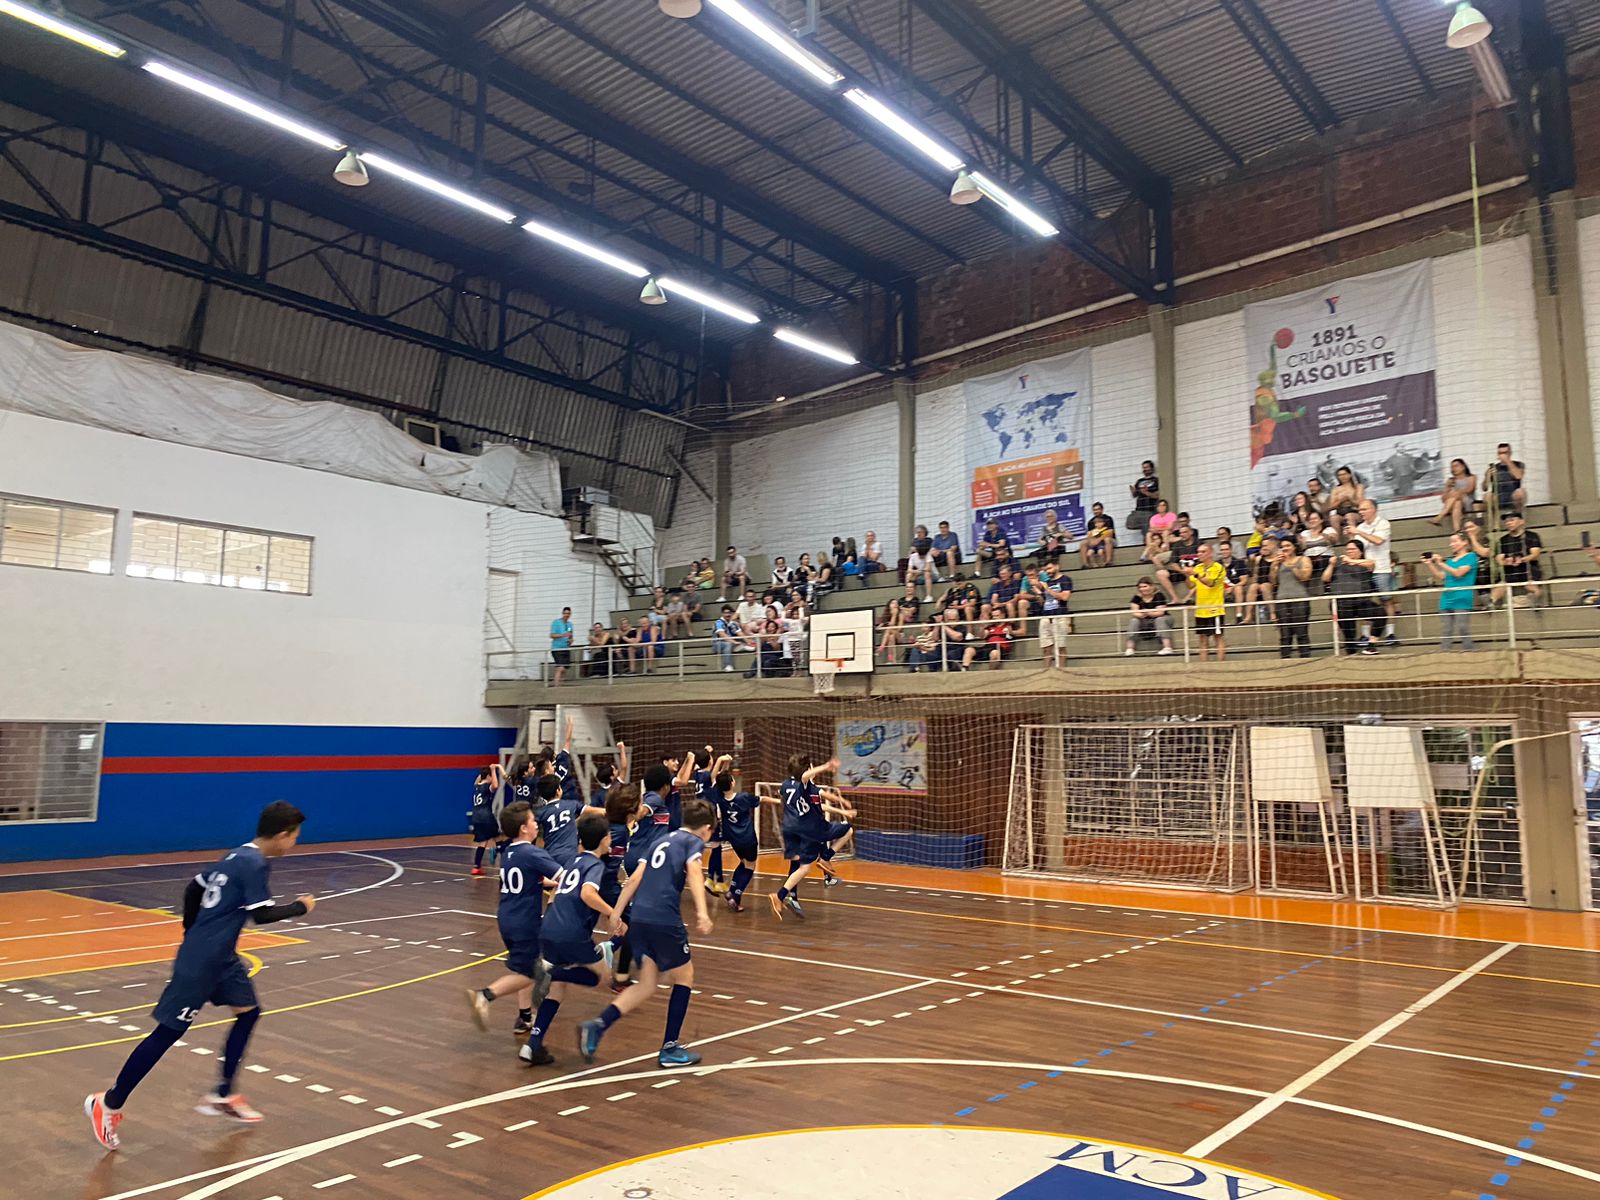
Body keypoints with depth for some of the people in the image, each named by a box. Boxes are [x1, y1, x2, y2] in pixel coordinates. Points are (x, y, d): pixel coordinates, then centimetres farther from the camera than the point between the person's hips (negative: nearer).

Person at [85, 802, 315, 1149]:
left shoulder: (237, 857, 9)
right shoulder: (254, 864, -19)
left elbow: (193, 890, 16)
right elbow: (262, 914, -21)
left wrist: (194, 937, 23)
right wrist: (300, 907, -6)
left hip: (221, 958, 10)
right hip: (201, 963, -10)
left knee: (249, 1011, 14)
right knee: (168, 1032, 0)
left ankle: (222, 1096, 21)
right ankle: (108, 1104, 13)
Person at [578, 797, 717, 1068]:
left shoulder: (662, 841, 24)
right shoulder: (694, 842, 4)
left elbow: (635, 878, 17)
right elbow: (693, 873, -15)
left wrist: (616, 913, 16)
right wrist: (702, 912, -27)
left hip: (638, 918, 6)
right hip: (665, 920, -6)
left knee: (647, 986, 14)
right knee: (684, 977, 14)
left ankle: (598, 1025, -5)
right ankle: (670, 1049, 17)